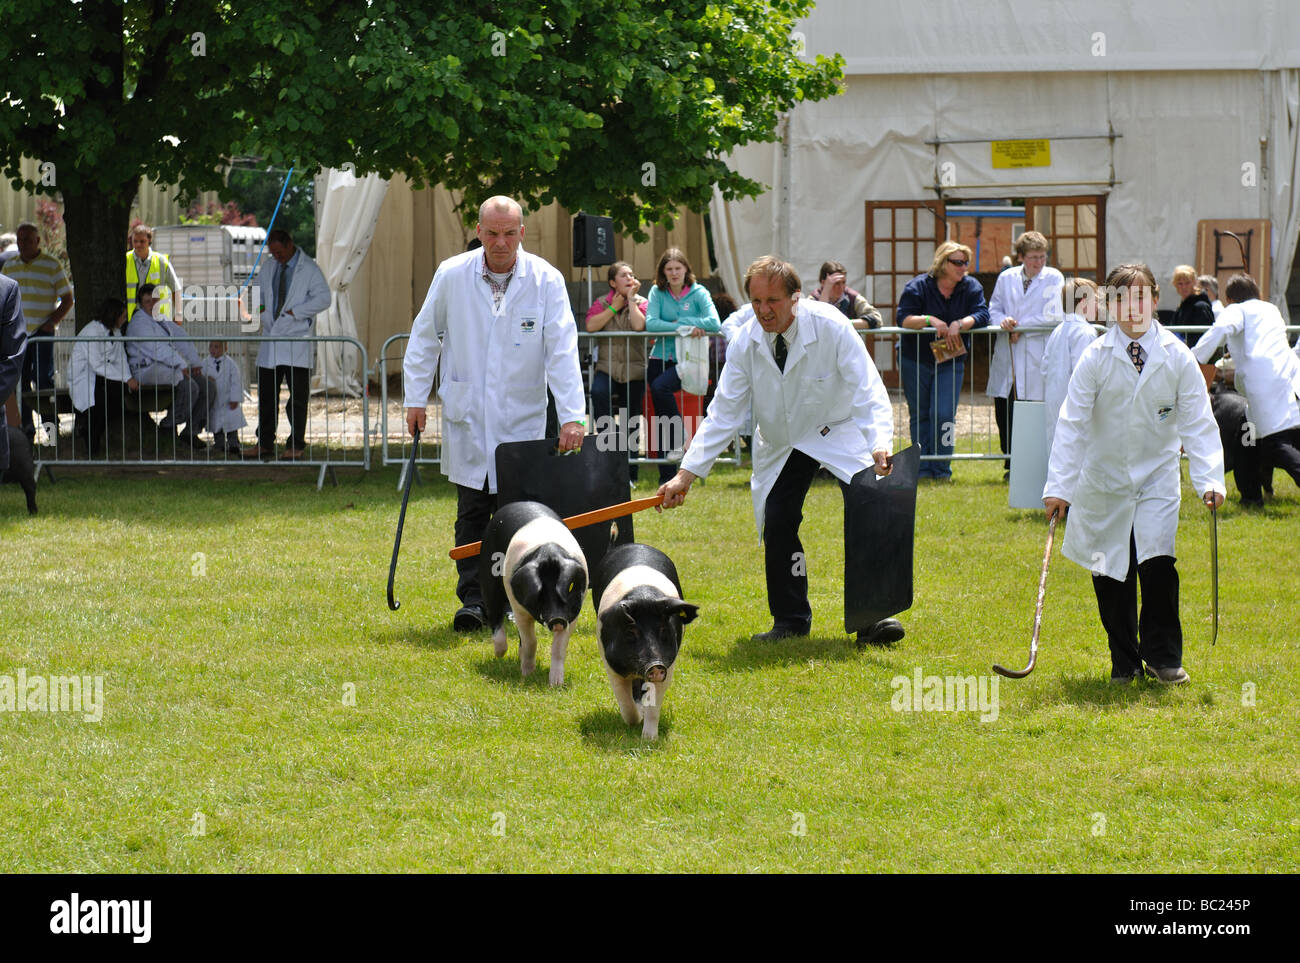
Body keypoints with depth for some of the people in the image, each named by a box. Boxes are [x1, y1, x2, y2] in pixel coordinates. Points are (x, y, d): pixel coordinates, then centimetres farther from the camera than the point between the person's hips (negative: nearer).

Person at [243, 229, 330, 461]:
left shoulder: (309, 269, -3)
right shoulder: (268, 270, 15)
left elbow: (323, 298, -10)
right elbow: (259, 294, 27)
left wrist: (295, 311, -16)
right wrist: (261, 309, 6)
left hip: (297, 340, -6)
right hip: (271, 338, 6)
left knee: (297, 396, -2)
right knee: (266, 395, 6)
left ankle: (296, 446, 2)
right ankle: (265, 443, 13)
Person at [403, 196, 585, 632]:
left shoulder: (546, 281, -7)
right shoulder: (452, 275, -3)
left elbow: (562, 350, -11)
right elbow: (424, 336, 9)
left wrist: (572, 415, -19)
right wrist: (416, 397, 5)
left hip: (522, 419, -1)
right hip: (467, 416, 1)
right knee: (472, 512, -2)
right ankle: (472, 600, 0)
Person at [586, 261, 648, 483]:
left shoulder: (641, 303, 5)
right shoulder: (601, 303, 8)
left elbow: (639, 325, -16)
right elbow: (591, 326, -11)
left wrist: (631, 298, -6)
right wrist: (614, 307, -6)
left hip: (634, 370, 0)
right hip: (607, 367, 0)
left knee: (630, 422, 1)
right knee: (598, 392, -35)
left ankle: (630, 473, 10)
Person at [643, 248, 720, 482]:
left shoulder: (698, 293, -1)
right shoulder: (658, 293, 4)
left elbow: (714, 324, -14)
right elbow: (650, 323, -10)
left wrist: (681, 321, -12)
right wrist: (683, 329, -16)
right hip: (660, 357, 3)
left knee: (660, 386, -32)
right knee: (660, 419, -2)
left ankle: (678, 437, -12)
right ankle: (665, 476, 4)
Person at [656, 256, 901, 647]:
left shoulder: (831, 327, -24)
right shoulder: (745, 343, -15)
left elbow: (868, 393, -25)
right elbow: (723, 414, -10)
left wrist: (880, 444, -42)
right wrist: (686, 474, -16)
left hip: (840, 431, -3)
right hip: (781, 443, 3)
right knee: (777, 525, -10)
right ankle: (790, 620, 4)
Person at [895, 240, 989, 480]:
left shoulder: (971, 287, 0)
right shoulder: (918, 286, -8)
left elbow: (981, 315, -9)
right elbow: (903, 318, -14)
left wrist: (959, 324, -24)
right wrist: (930, 320, -28)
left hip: (950, 361, 1)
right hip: (915, 360, -1)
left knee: (943, 415, -9)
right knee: (919, 415, 4)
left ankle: (941, 469, 1)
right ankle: (923, 468, 11)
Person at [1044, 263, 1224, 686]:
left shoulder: (1177, 357, -7)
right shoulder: (1096, 357, -10)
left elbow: (1198, 422, -6)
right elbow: (1072, 422, -11)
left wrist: (1210, 479, -18)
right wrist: (1058, 485, -18)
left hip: (1156, 475, 0)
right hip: (1104, 480, 0)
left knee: (1158, 565, -13)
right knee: (1110, 576, 1)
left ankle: (1163, 658, 4)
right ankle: (1124, 662, 18)